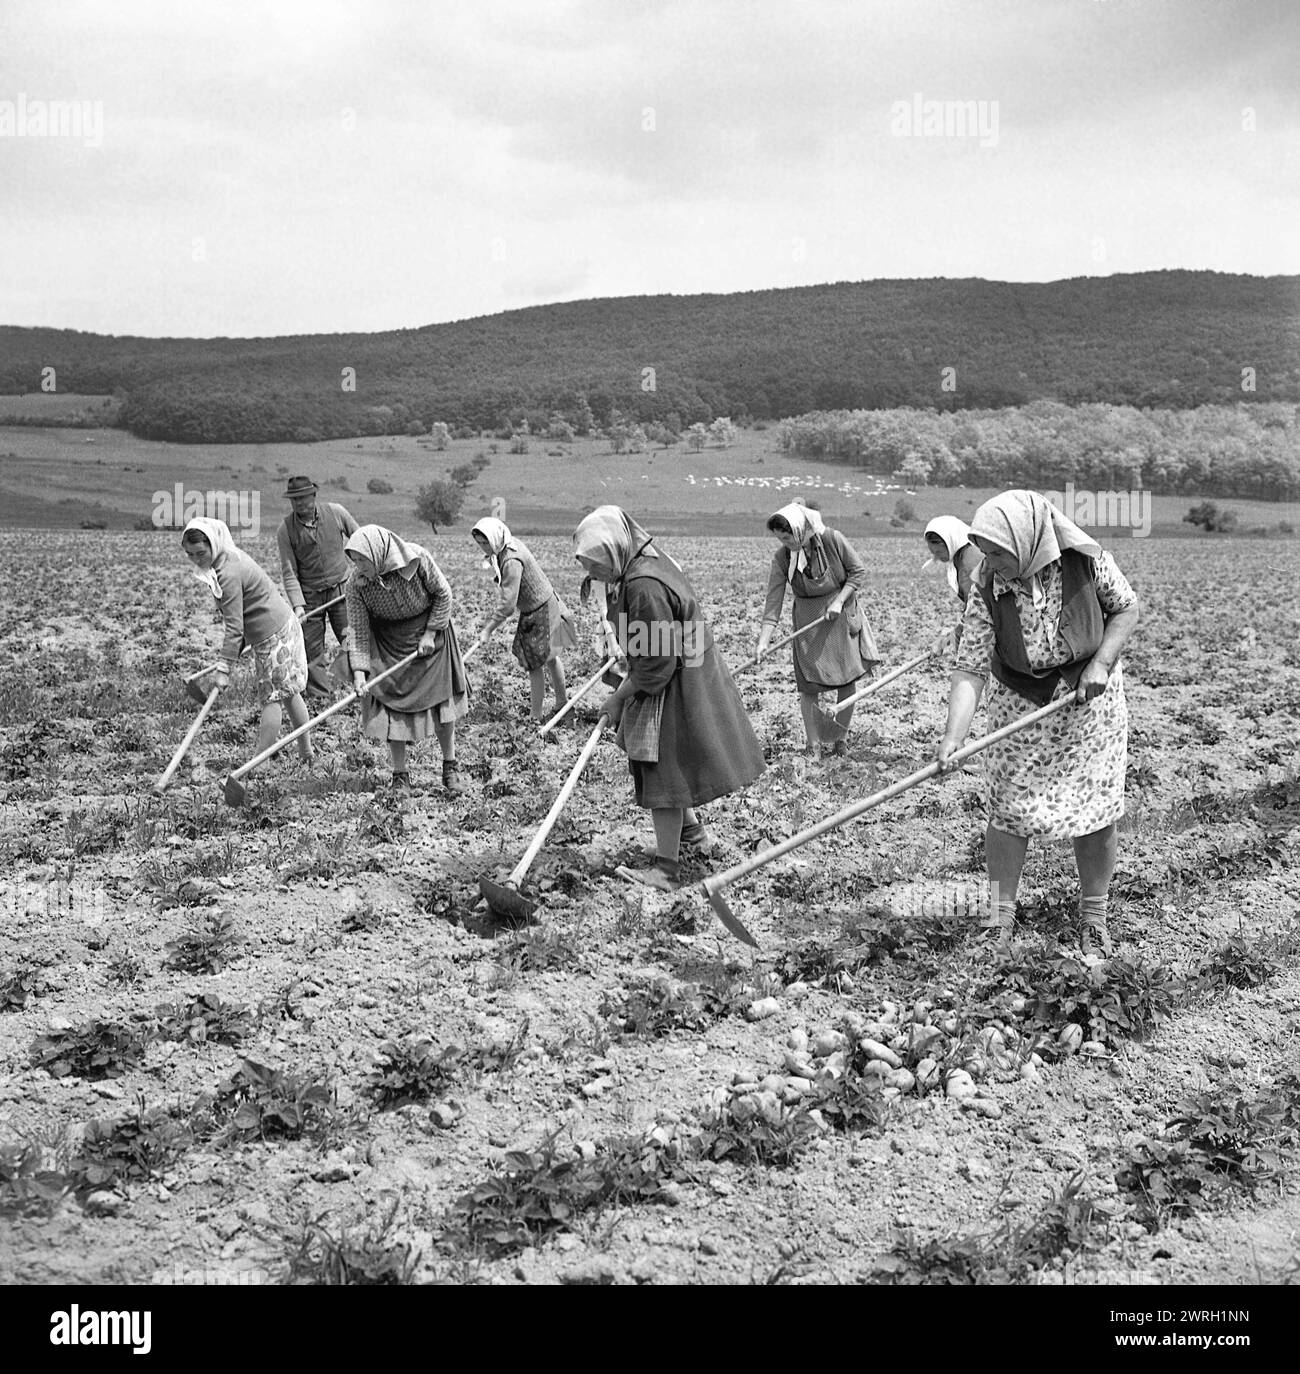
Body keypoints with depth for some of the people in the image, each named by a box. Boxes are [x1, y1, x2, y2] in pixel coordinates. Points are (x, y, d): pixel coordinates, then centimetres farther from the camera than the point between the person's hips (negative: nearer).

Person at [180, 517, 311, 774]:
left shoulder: (228, 574, -26)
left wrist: (224, 669, -24)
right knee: (288, 693, 19)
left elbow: (235, 628, -27)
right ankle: (306, 751, 29)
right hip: (282, 625, 10)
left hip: (273, 635, -10)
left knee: (271, 698, -3)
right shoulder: (230, 556, 4)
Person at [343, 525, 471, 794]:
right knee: (393, 705, -2)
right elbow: (357, 628, -17)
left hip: (428, 634, -1)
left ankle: (450, 770, 19)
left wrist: (430, 633, -13)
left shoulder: (418, 559, -27)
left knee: (441, 700, 4)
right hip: (388, 643, 1)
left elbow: (443, 594, -11)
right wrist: (359, 672, -26)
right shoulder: (356, 584, -22)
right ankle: (400, 776, 11)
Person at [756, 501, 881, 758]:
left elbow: (859, 572, -6)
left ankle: (839, 738, 18)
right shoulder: (781, 558, -13)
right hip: (808, 621, 0)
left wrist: (839, 601, -17)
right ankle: (815, 744, 7)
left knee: (848, 680, 2)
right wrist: (764, 640, -22)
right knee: (808, 684, -4)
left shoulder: (833, 540, -16)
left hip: (841, 616, 0)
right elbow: (773, 602, -14)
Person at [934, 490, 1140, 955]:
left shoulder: (1084, 559, -23)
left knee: (1095, 810, 5)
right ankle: (999, 917, 15)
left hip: (1089, 698, 0)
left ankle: (1094, 916, 24)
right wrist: (952, 735, -34)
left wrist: (1101, 663, -20)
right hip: (1019, 705, 0)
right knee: (1008, 810, 0)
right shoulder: (986, 589, -21)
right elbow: (970, 668, -22)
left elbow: (1126, 607, -6)